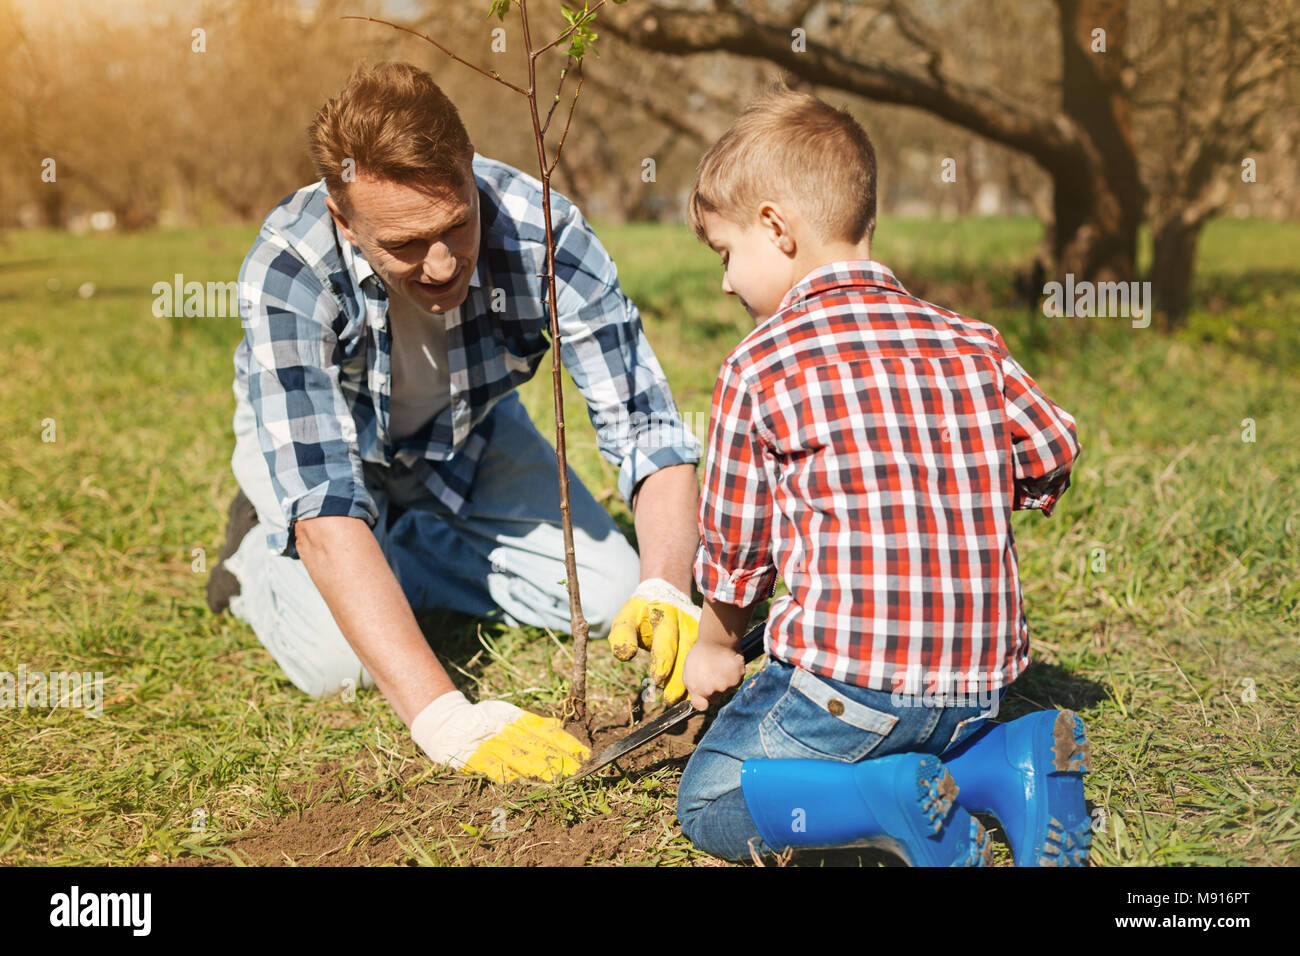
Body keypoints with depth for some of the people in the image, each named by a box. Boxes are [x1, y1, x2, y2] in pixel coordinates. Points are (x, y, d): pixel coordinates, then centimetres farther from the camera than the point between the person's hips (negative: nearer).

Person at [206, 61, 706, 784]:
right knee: (340, 664, -22)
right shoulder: (288, 276, -40)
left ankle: (404, 546, 16)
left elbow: (646, 426, -32)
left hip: (469, 428, 3)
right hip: (310, 435, -3)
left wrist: (665, 593, -51)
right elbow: (324, 511, -45)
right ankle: (261, 552, 11)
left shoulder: (541, 230, -35)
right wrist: (444, 717, -53)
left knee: (608, 597, -7)